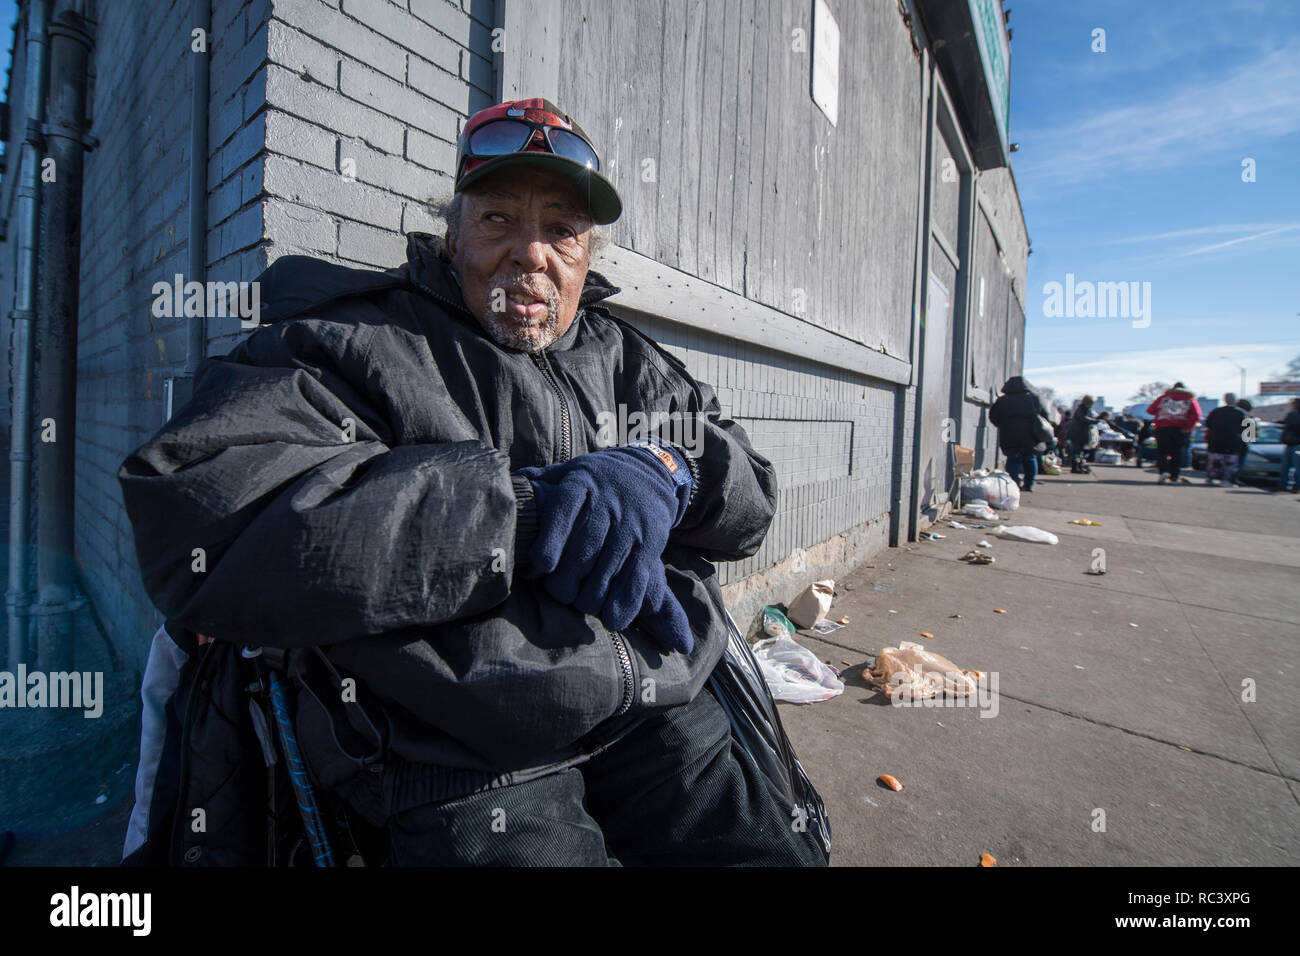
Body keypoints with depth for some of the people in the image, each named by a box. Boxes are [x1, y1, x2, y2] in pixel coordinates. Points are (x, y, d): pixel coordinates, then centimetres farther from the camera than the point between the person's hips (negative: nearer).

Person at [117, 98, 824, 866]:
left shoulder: (627, 360, 12)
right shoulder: (353, 341, -1)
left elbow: (752, 501, 9)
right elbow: (194, 519, -18)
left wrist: (664, 469, -15)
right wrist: (526, 507, -22)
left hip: (661, 715, 5)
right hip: (467, 765, -4)